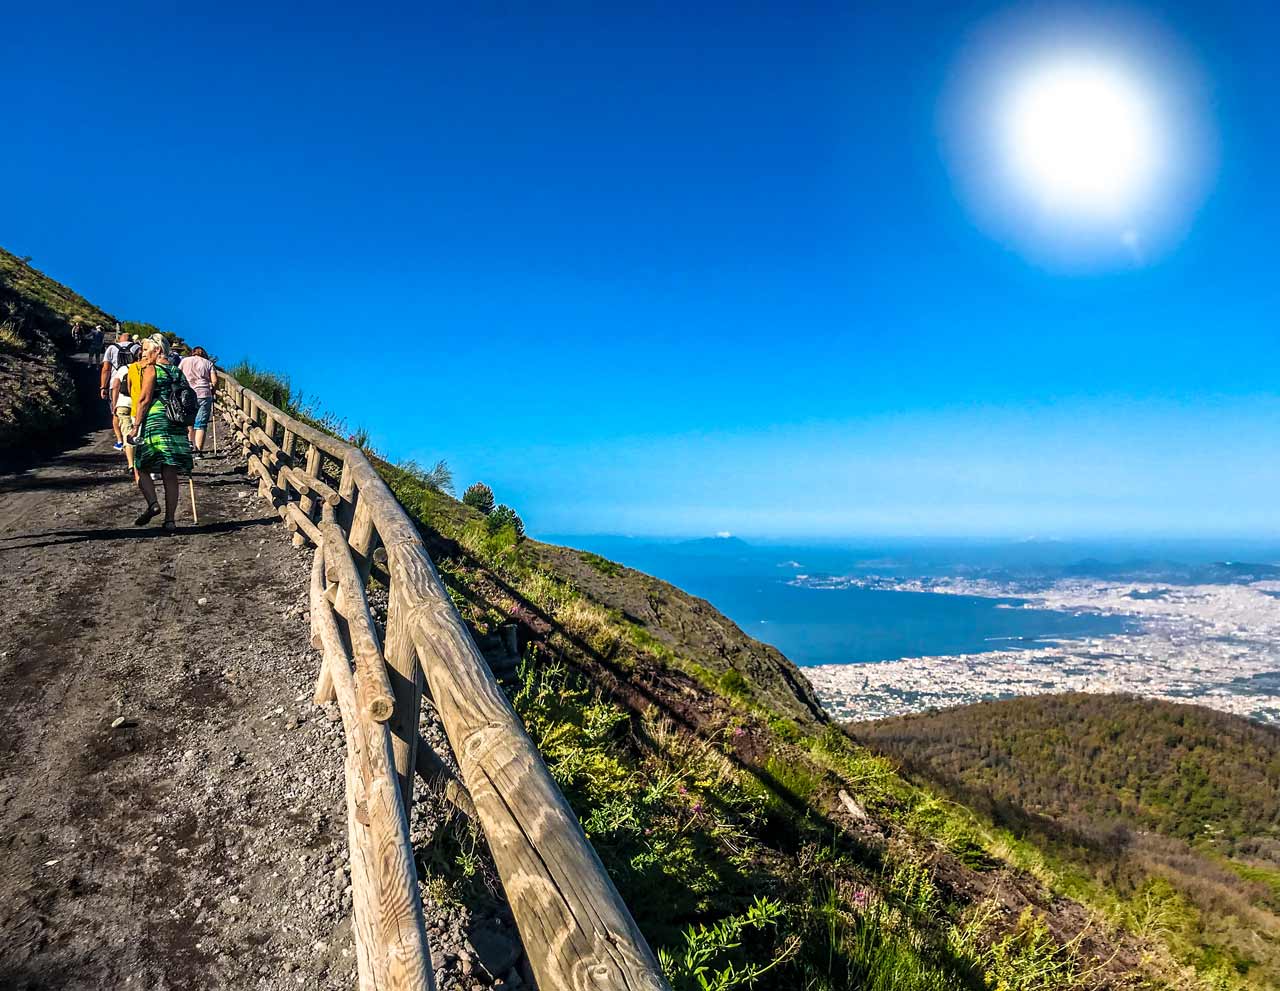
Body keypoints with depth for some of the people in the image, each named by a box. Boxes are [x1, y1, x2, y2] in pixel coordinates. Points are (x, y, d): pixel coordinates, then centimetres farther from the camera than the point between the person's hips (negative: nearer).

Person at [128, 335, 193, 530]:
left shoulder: (151, 368, -2)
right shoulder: (176, 370, 16)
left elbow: (145, 399, -9)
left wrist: (136, 426, -8)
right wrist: (186, 427, 22)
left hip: (155, 421, -5)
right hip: (177, 426, 5)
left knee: (140, 467, 6)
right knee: (170, 474, 4)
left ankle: (152, 504, -15)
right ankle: (170, 519, 3)